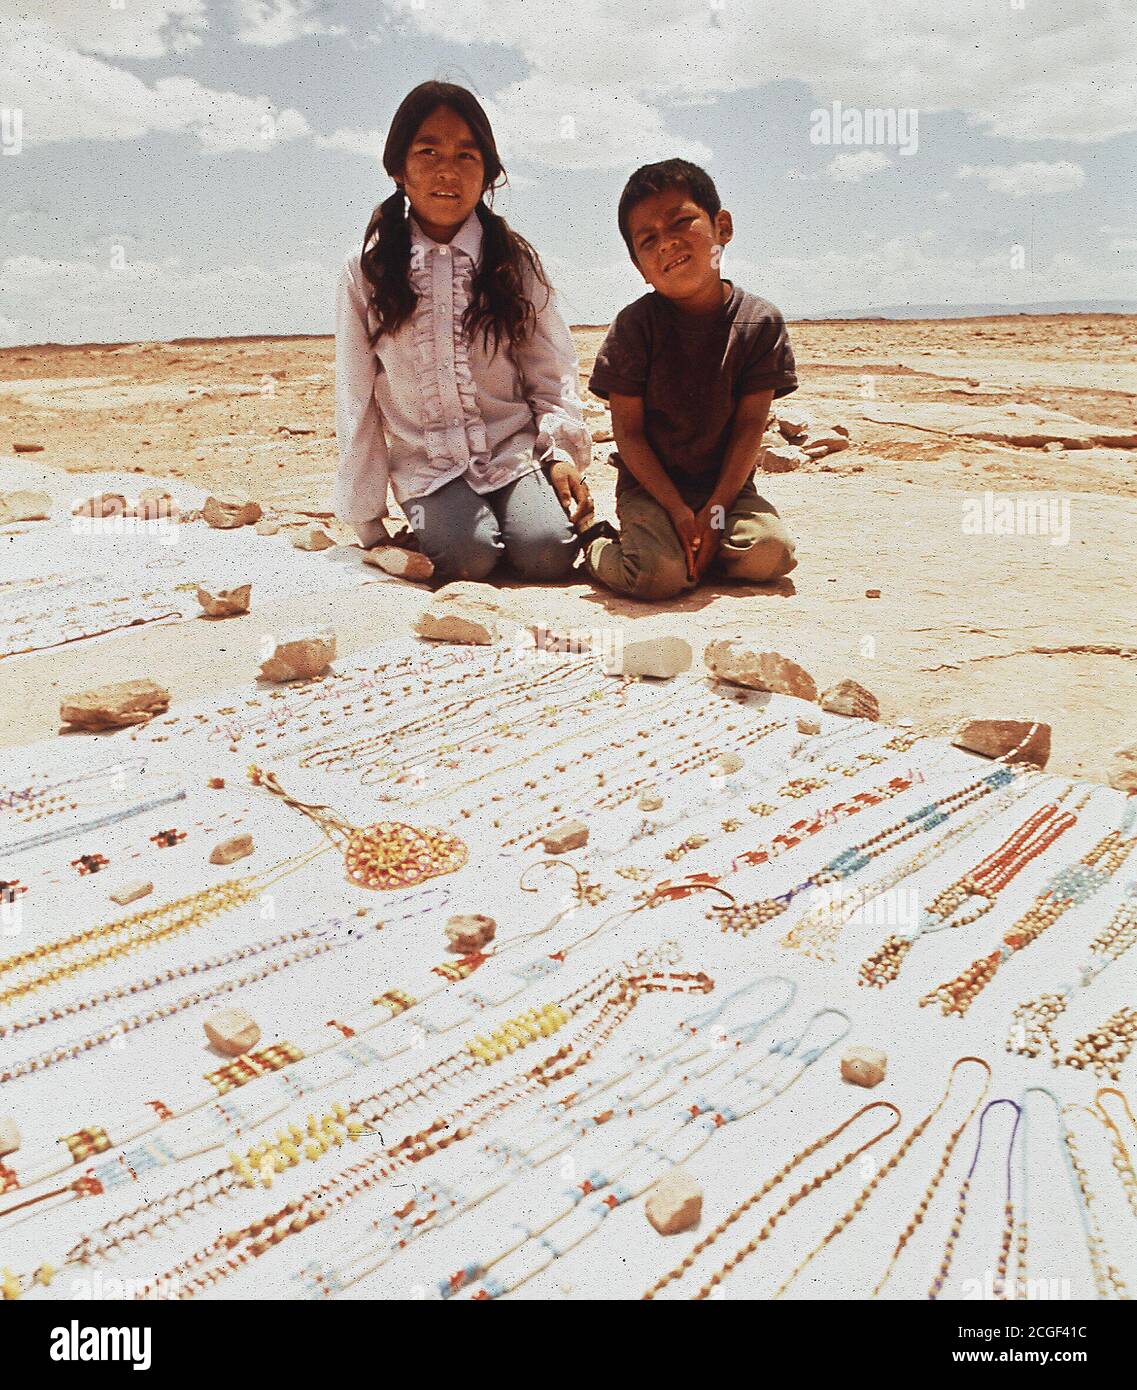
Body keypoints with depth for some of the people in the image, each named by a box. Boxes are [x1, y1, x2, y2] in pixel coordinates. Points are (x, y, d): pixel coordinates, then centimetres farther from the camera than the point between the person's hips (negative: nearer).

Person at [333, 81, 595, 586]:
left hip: (514, 449, 1)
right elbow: (356, 399, 2)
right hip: (427, 463, -1)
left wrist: (562, 450, -11)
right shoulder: (367, 269, 1)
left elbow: (551, 373, 7)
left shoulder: (514, 261, 4)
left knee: (547, 553, -24)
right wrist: (366, 523, 1)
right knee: (467, 555, -27)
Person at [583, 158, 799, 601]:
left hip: (728, 484, 3)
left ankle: (685, 547, 5)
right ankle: (594, 549, 6)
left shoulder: (761, 322, -5)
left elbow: (751, 424, -5)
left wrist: (716, 508, -13)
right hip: (649, 485, -3)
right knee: (660, 576, -26)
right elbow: (628, 431, -9)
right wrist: (677, 508, -17)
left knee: (772, 554, -21)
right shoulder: (635, 325, -10)